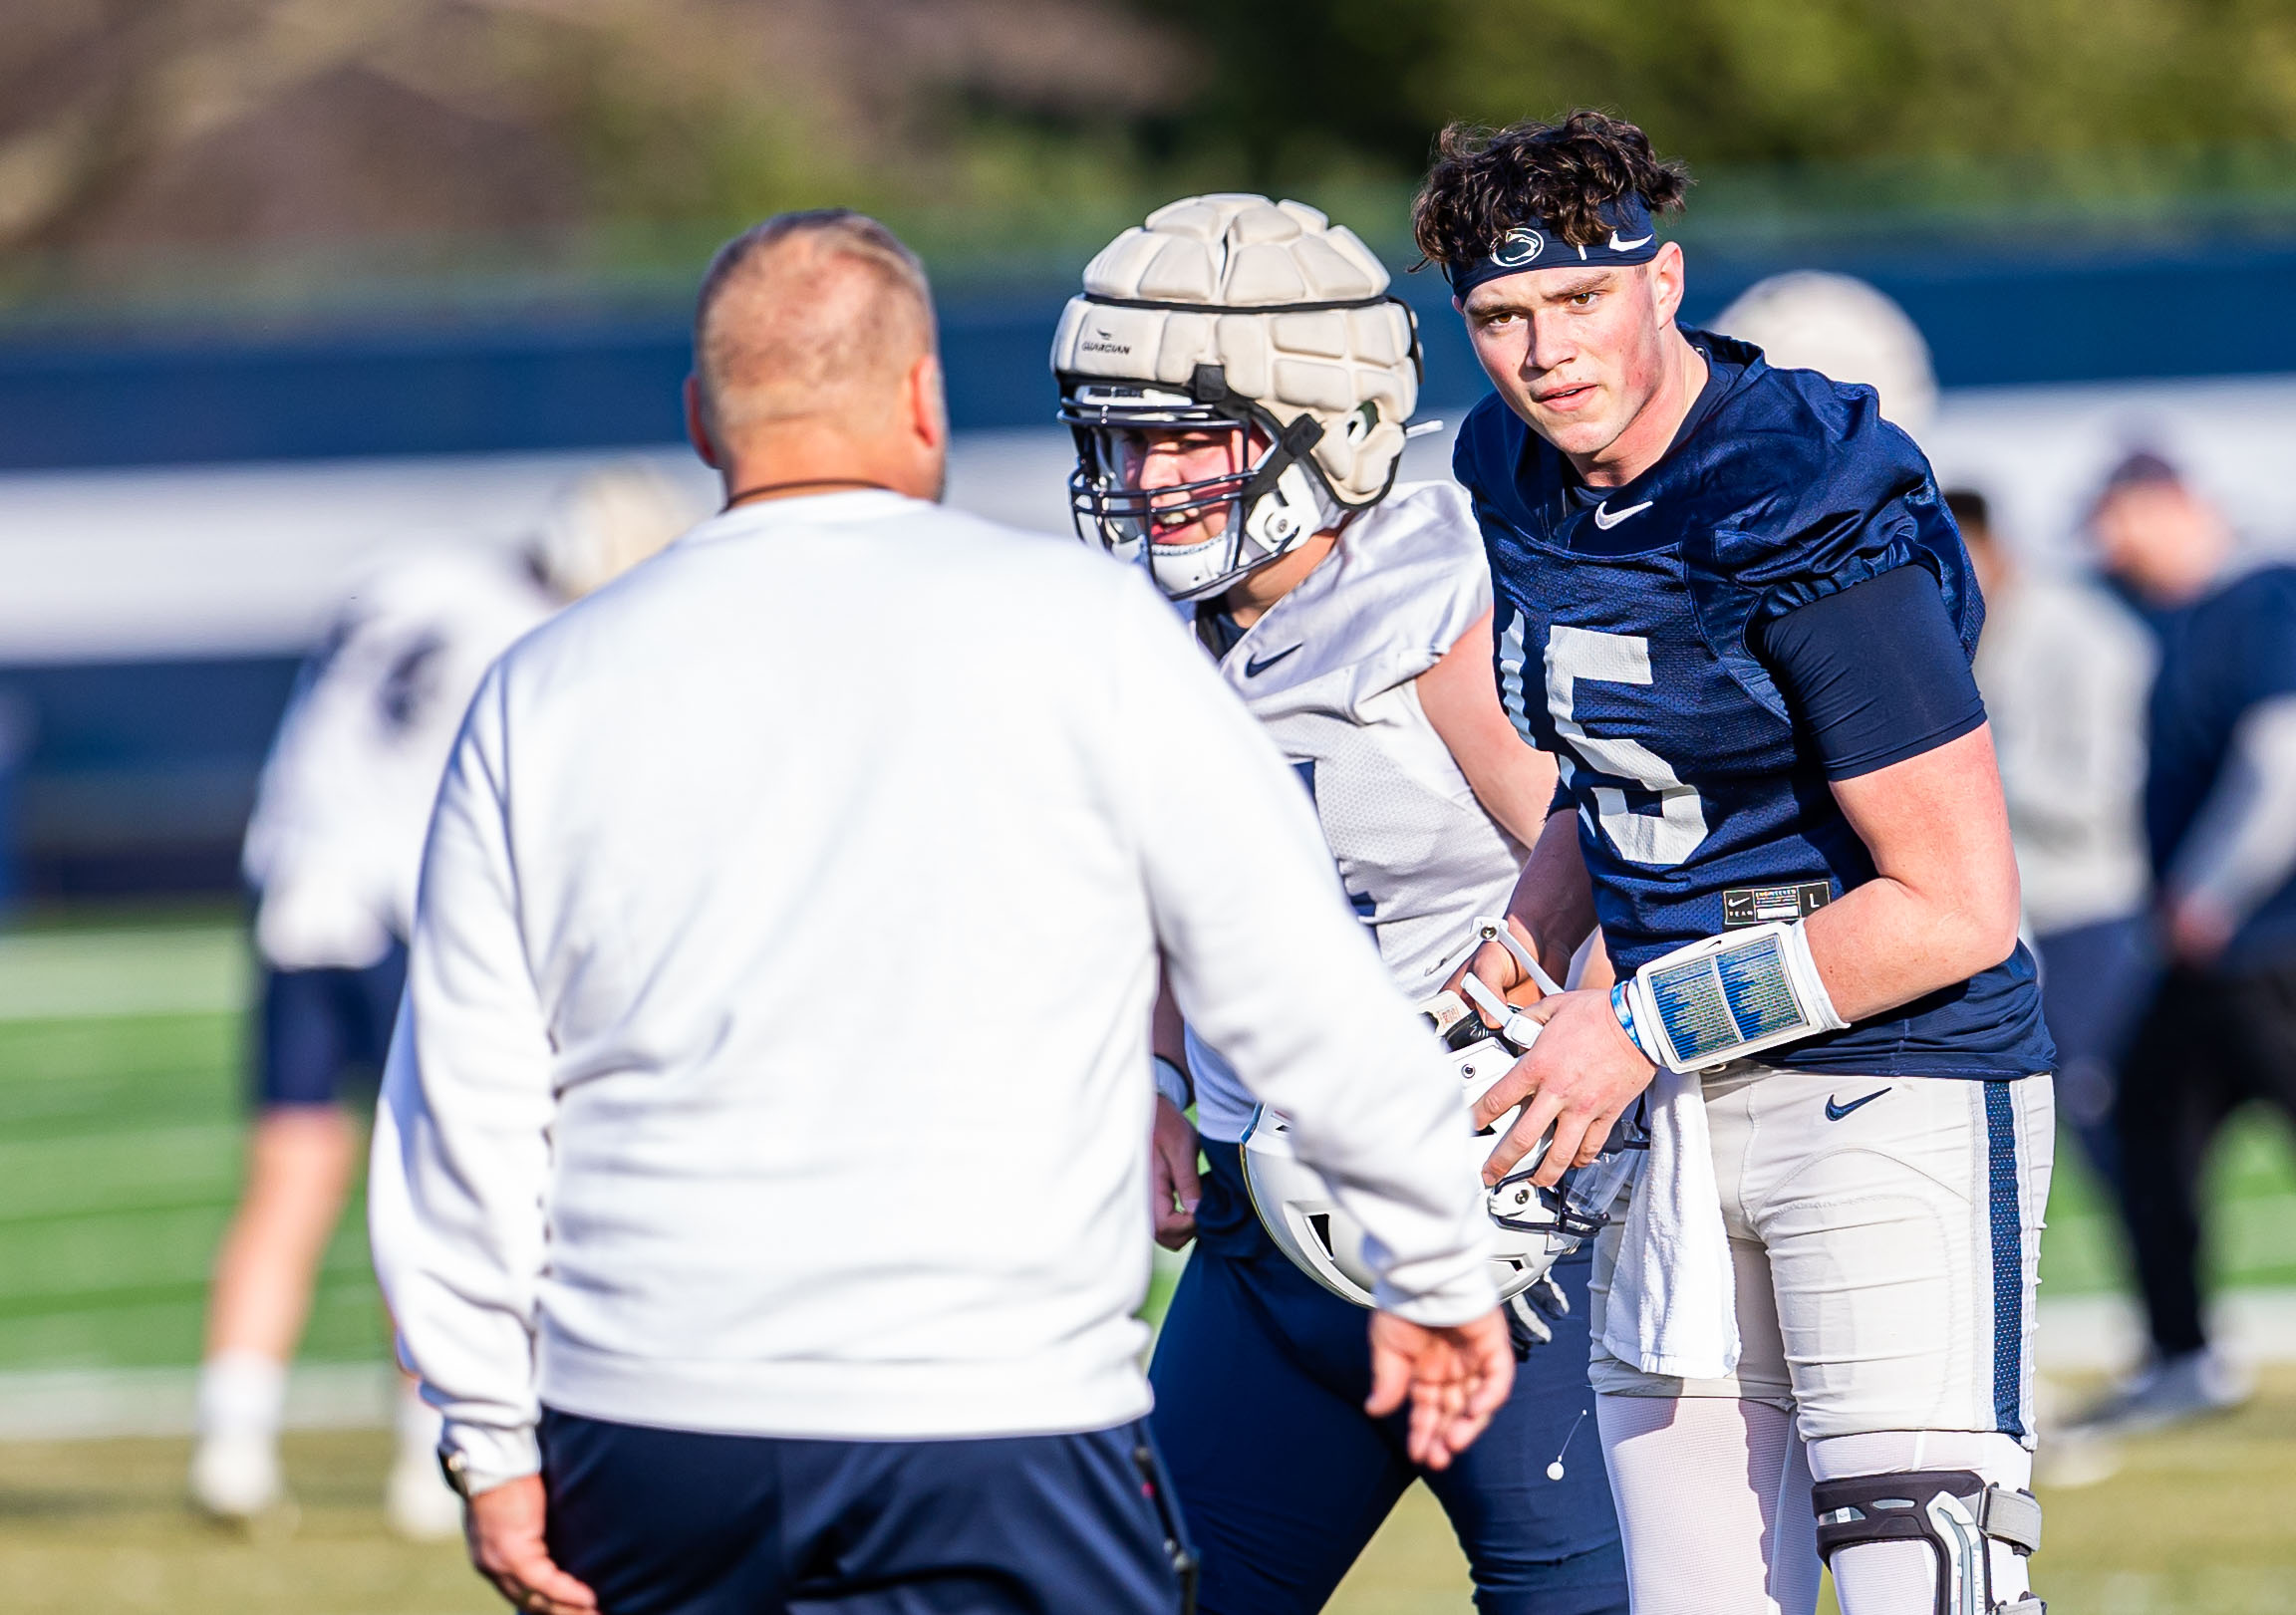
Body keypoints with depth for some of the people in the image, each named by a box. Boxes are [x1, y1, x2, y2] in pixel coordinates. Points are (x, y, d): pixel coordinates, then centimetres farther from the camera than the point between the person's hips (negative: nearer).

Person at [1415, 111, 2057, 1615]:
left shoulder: (1814, 518, -19)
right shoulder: (1526, 475, 6)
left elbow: (1957, 912, -18)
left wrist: (1648, 1026, -14)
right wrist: (1524, 952, 5)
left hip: (1896, 1090, -8)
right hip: (1678, 1115, 8)